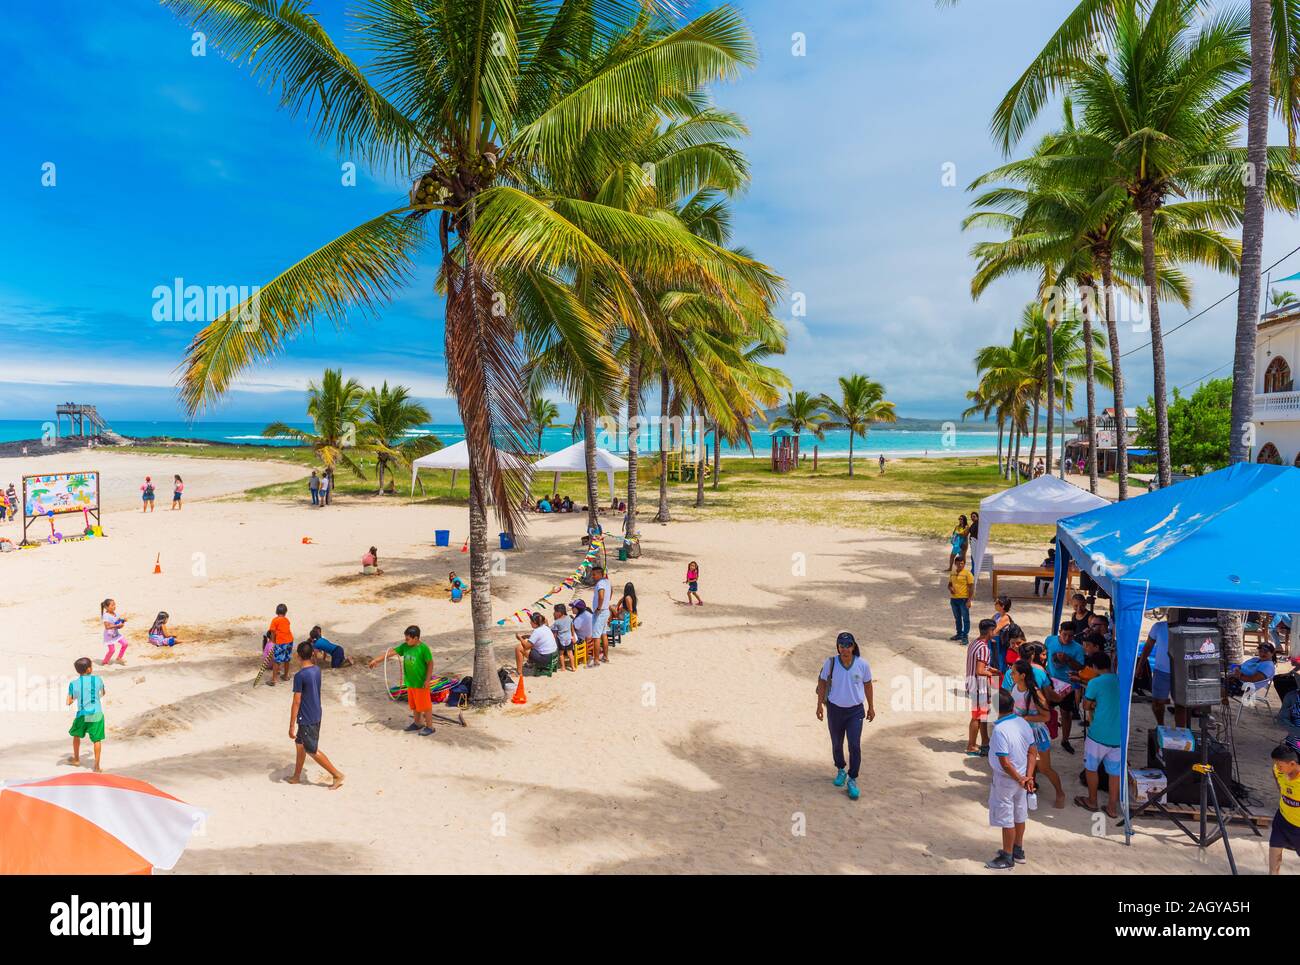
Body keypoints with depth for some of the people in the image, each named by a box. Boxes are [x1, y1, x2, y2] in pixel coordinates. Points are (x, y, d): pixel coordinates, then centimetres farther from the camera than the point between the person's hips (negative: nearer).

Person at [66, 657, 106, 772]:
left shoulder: (73, 684, -7)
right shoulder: (97, 680, -5)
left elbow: (69, 702, -4)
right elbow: (103, 693, 15)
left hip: (83, 715, 1)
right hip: (97, 714, -1)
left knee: (76, 735, 26)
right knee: (97, 739, 4)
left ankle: (76, 759, 40)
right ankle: (97, 765, 2)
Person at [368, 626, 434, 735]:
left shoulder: (423, 648, -19)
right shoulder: (405, 646, 1)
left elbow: (430, 663, -15)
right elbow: (391, 652, 1)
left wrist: (427, 680, -16)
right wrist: (376, 660, -6)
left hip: (421, 683, -7)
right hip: (410, 682, 7)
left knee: (425, 705, 3)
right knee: (414, 705, 20)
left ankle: (429, 726, 15)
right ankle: (417, 723, 36)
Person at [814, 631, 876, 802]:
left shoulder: (862, 664, -10)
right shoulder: (831, 662, -11)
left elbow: (868, 685, 5)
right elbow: (822, 682, 1)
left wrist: (871, 707, 11)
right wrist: (820, 705, 1)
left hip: (855, 711, -1)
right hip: (834, 709, 1)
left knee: (855, 746, -10)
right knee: (837, 744, 15)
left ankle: (852, 781, 4)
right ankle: (840, 770, 40)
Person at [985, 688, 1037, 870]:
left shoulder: (1000, 730, -28)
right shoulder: (1023, 723, -5)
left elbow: (1005, 762, -27)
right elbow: (1032, 751, 0)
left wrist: (1019, 779, -13)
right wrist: (1028, 776, -3)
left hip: (1006, 780, -7)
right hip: (1021, 777, 7)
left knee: (1006, 820, 7)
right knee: (1019, 815, 21)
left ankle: (1007, 858, 20)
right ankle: (1018, 851, 36)